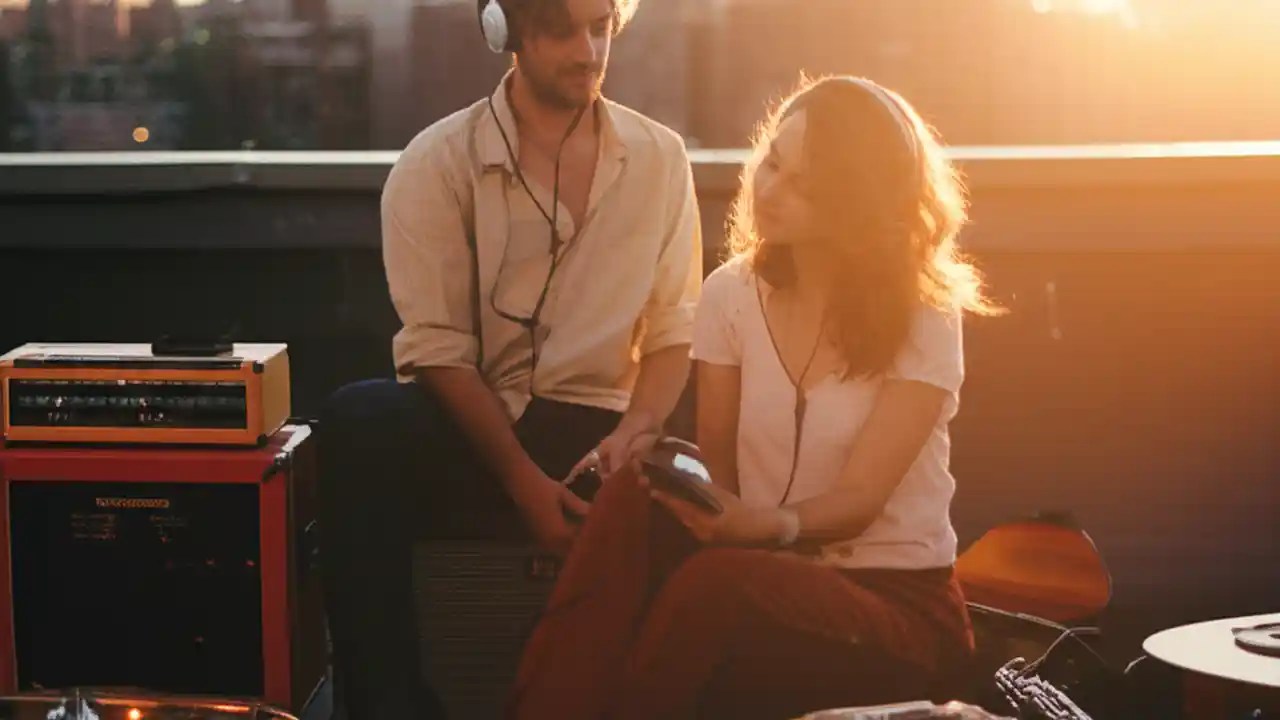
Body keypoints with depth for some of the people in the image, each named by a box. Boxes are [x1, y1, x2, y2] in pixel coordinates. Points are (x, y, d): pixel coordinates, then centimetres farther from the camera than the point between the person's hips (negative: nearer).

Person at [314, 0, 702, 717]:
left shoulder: (661, 158, 6)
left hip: (594, 430, 1)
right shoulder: (437, 164, -3)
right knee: (360, 420, -35)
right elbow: (438, 351, -9)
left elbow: (673, 332, 6)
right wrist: (524, 481, -21)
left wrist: (631, 435, -15)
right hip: (464, 431, -1)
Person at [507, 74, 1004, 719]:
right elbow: (716, 467, 2)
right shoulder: (731, 294, 4)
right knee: (633, 500, -28)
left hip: (897, 602, -4)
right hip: (771, 575, 4)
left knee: (716, 583, -36)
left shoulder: (922, 318, -9)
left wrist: (764, 524, -36)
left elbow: (861, 498, -16)